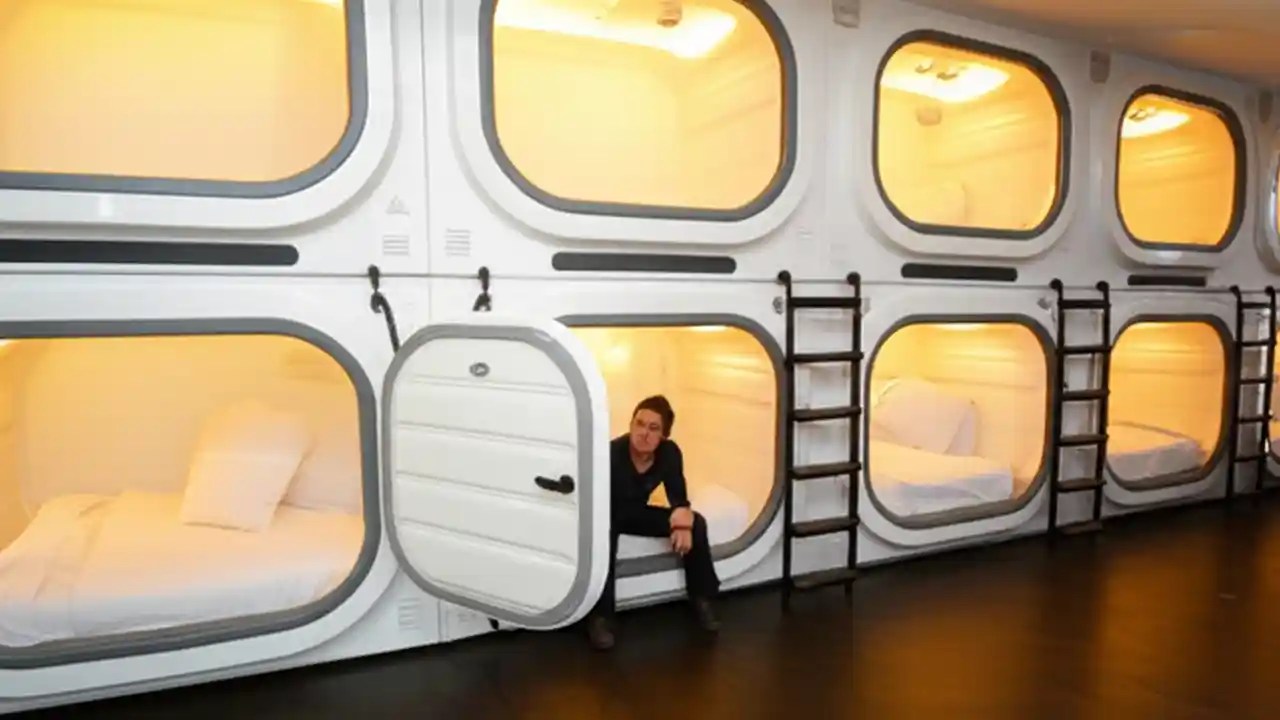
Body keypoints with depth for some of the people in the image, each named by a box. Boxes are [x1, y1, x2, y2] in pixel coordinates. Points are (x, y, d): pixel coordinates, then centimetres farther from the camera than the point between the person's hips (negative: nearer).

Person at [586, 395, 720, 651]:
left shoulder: (670, 453, -17)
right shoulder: (612, 454, -32)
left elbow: (678, 497, -9)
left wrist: (684, 519, -33)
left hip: (636, 513, 5)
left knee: (696, 522, -14)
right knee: (604, 534, -40)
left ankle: (701, 599, 0)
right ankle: (600, 616, -27)